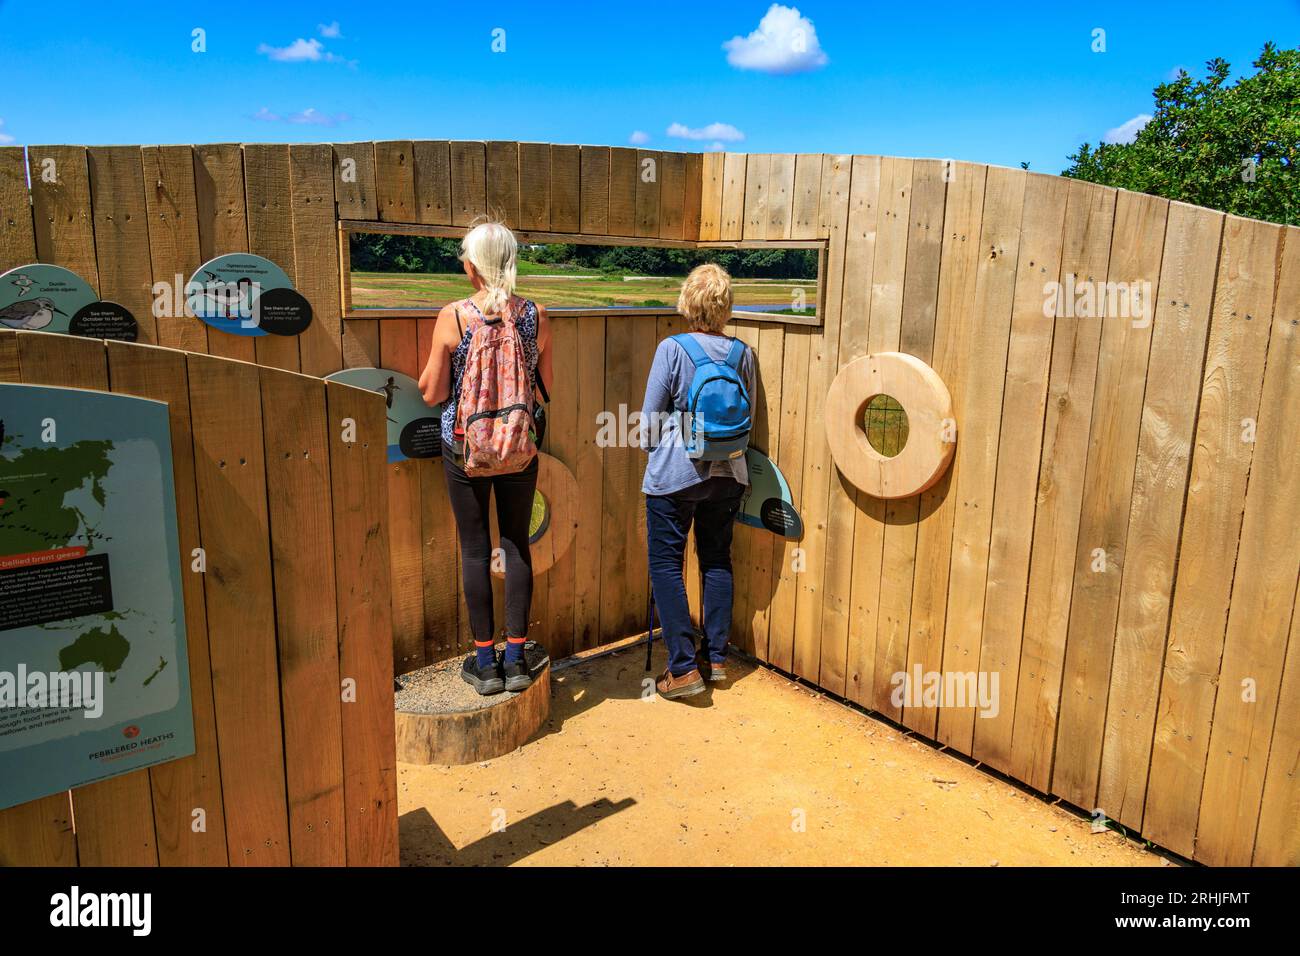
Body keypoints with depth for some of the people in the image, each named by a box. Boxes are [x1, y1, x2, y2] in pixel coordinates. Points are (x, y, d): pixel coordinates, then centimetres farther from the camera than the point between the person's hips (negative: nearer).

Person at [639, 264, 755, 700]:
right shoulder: (742, 353, -1)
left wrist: (653, 450, 13)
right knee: (717, 560, 16)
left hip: (675, 472, -5)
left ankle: (683, 668, 4)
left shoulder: (672, 349, -13)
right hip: (726, 472, 5)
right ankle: (716, 657, 25)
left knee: (666, 565, 4)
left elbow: (651, 415, -6)